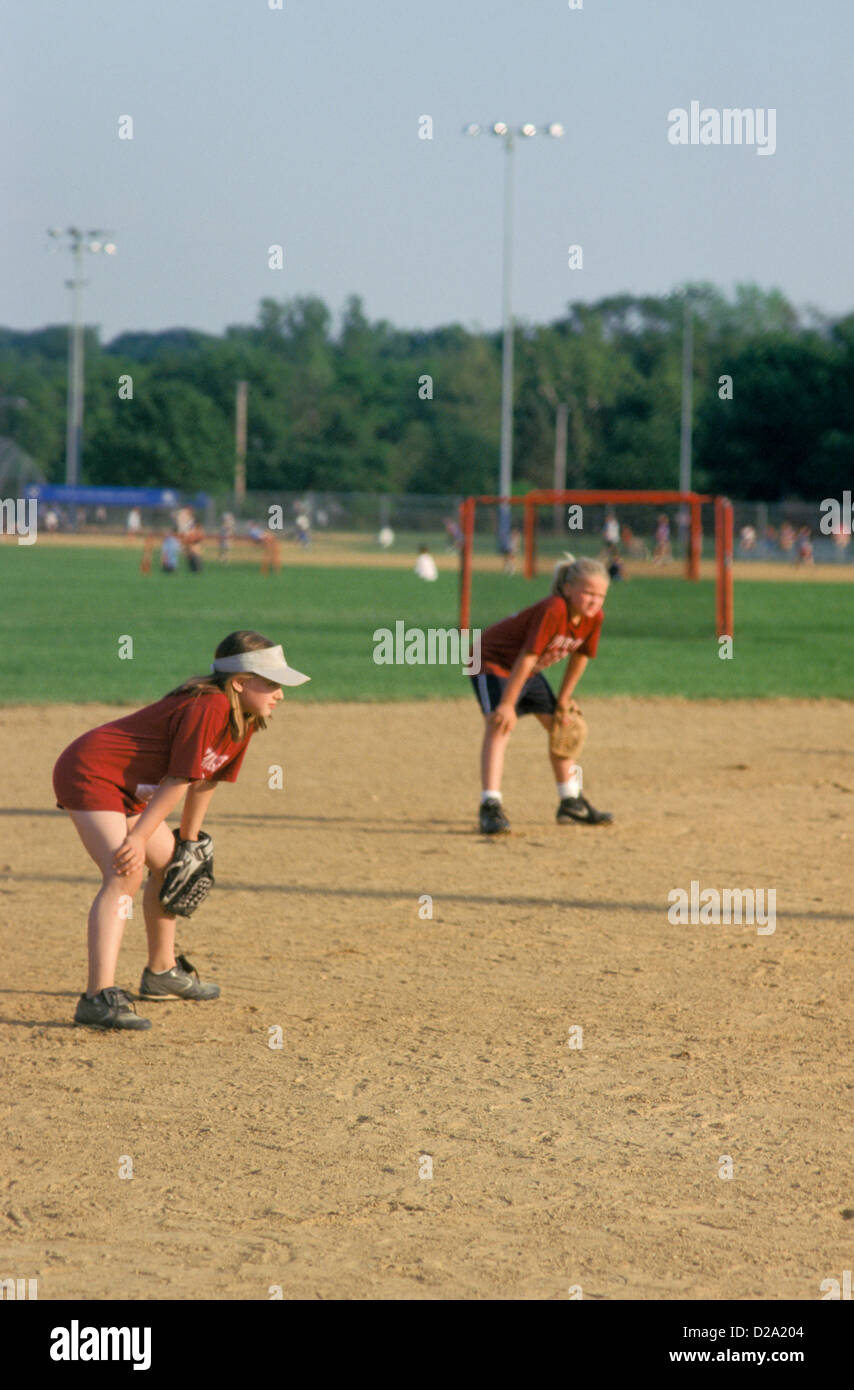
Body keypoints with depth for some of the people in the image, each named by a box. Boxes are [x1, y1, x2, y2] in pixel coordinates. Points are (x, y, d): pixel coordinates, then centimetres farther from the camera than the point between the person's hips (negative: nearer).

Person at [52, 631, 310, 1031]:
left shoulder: (242, 720, 4)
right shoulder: (209, 708, -26)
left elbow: (205, 782, 14)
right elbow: (178, 781, -22)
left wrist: (188, 843, 19)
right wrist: (138, 839, -20)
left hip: (127, 789, 11)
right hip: (88, 772, -11)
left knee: (168, 863, 22)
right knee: (125, 875, -25)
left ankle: (162, 972, 41)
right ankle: (99, 997, -35)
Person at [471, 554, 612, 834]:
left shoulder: (593, 617, -11)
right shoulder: (552, 611, -35)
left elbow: (579, 657, 4)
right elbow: (527, 657, -35)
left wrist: (563, 700, 8)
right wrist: (507, 704, -34)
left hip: (529, 673, 9)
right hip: (493, 661, -9)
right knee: (500, 725, -26)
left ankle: (571, 802, 31)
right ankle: (490, 807, -33)